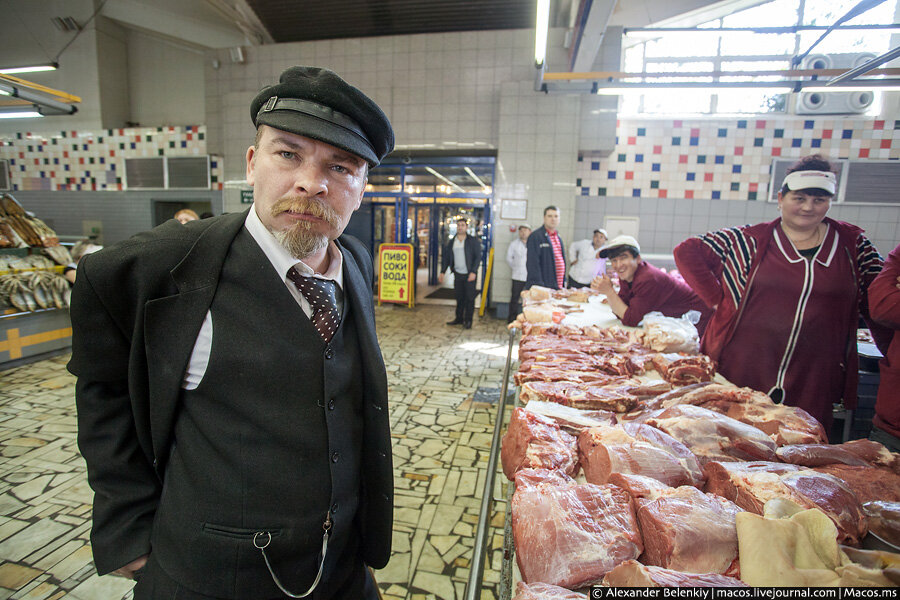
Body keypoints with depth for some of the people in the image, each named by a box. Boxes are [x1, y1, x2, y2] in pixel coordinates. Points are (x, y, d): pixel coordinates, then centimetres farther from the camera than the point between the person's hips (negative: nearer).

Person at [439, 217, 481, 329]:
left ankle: (468, 321, 8)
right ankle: (459, 318, 22)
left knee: (469, 298, 0)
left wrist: (473, 272, -16)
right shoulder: (451, 242, 9)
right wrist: (442, 272, 5)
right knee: (459, 297, 10)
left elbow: (478, 257, -6)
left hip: (469, 274, -3)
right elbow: (446, 257, 13)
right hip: (458, 274, 4)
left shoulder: (473, 240, -2)